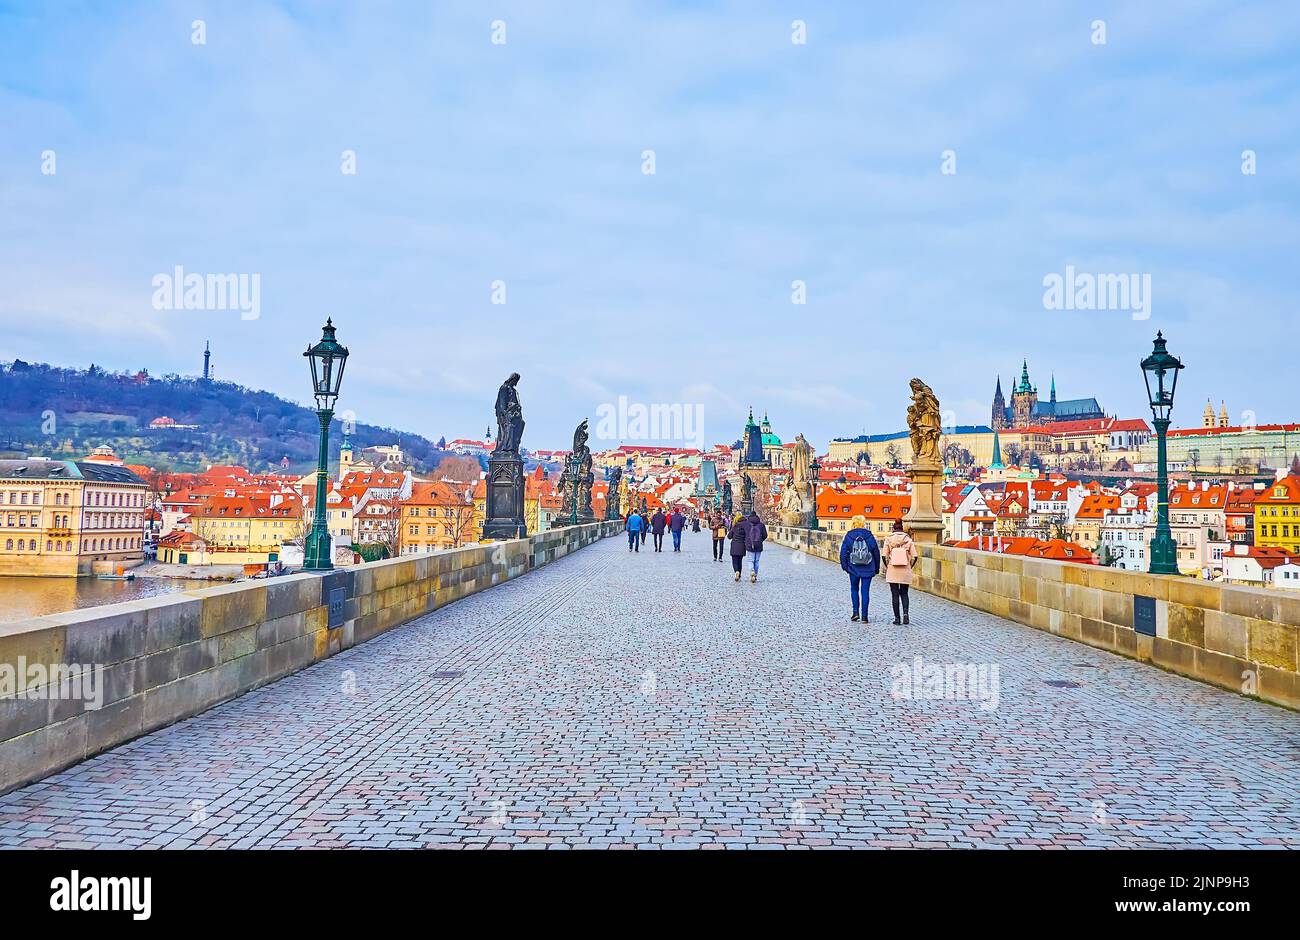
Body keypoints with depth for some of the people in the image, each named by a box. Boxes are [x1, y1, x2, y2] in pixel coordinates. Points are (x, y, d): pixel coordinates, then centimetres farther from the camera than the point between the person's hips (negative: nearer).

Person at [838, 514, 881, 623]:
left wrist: (845, 566, 4)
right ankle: (864, 616, 1)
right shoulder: (869, 535, -1)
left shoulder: (849, 536, -2)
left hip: (853, 569, 0)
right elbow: (876, 551, 2)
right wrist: (876, 568, 10)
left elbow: (843, 552, -4)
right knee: (865, 591, 3)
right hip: (867, 569, 0)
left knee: (854, 589, 17)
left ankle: (855, 612, 6)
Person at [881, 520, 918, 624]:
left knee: (895, 594, 5)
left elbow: (884, 555, -7)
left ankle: (897, 618, 5)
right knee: (904, 593, 14)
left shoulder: (888, 539, -3)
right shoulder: (908, 539, 1)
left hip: (892, 571, -1)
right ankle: (905, 612, -7)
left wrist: (887, 566, 7)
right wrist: (910, 567, 12)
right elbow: (914, 556, -3)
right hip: (905, 571, 1)